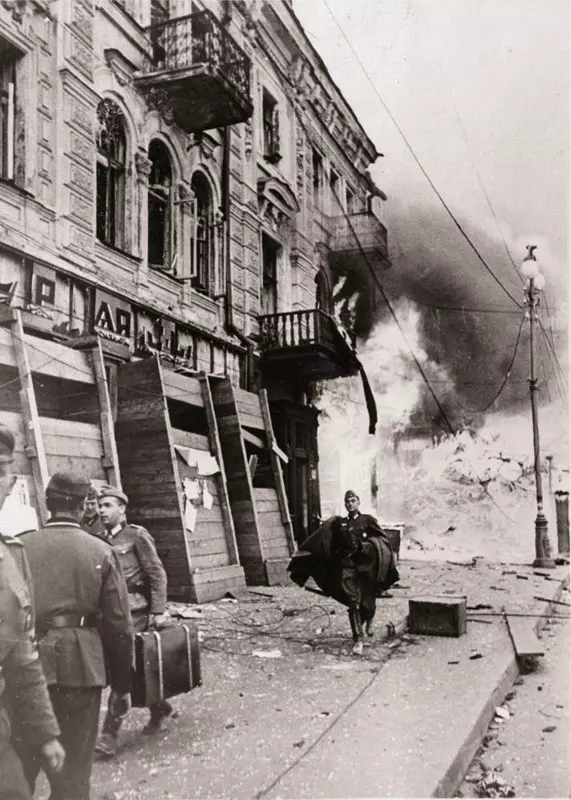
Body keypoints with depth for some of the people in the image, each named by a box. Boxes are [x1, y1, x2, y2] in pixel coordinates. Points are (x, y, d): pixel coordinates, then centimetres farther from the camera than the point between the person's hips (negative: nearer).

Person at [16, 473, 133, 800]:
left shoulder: (20, 546, -1)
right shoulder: (102, 552, -3)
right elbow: (119, 625, -3)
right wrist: (123, 684, 7)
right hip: (81, 666, -1)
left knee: (19, 764, 16)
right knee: (72, 769, 11)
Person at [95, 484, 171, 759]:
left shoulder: (137, 535, -7)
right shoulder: (104, 540, 11)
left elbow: (157, 574, -9)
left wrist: (159, 611, -13)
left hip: (135, 612, -6)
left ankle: (110, 734, -2)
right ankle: (159, 707, 34)